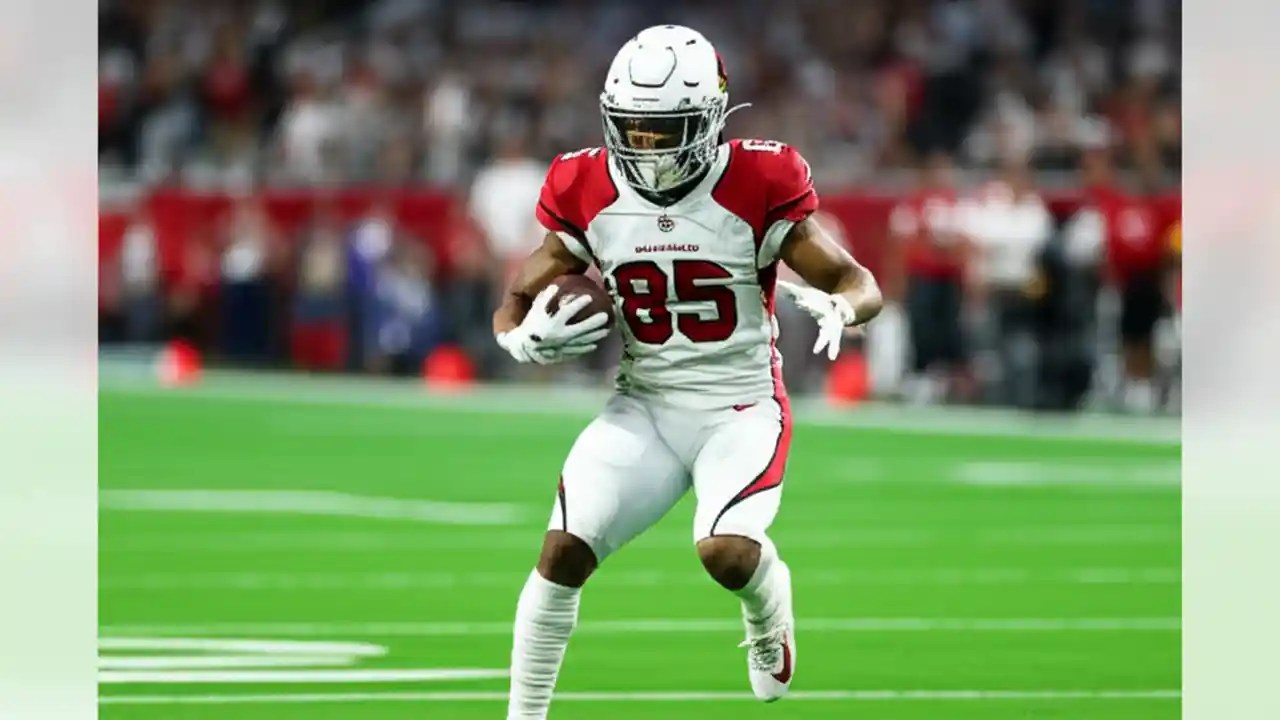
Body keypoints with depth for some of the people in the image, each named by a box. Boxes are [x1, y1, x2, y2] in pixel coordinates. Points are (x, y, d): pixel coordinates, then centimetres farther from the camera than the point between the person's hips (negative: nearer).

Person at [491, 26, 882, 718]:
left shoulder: (755, 188, -13)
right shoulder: (588, 194, -5)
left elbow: (860, 284, -8)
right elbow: (514, 306, 3)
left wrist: (838, 307, -32)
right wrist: (528, 338, -21)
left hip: (741, 407, -3)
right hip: (644, 406, 3)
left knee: (728, 552, -25)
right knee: (564, 550, -14)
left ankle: (768, 606, 13)